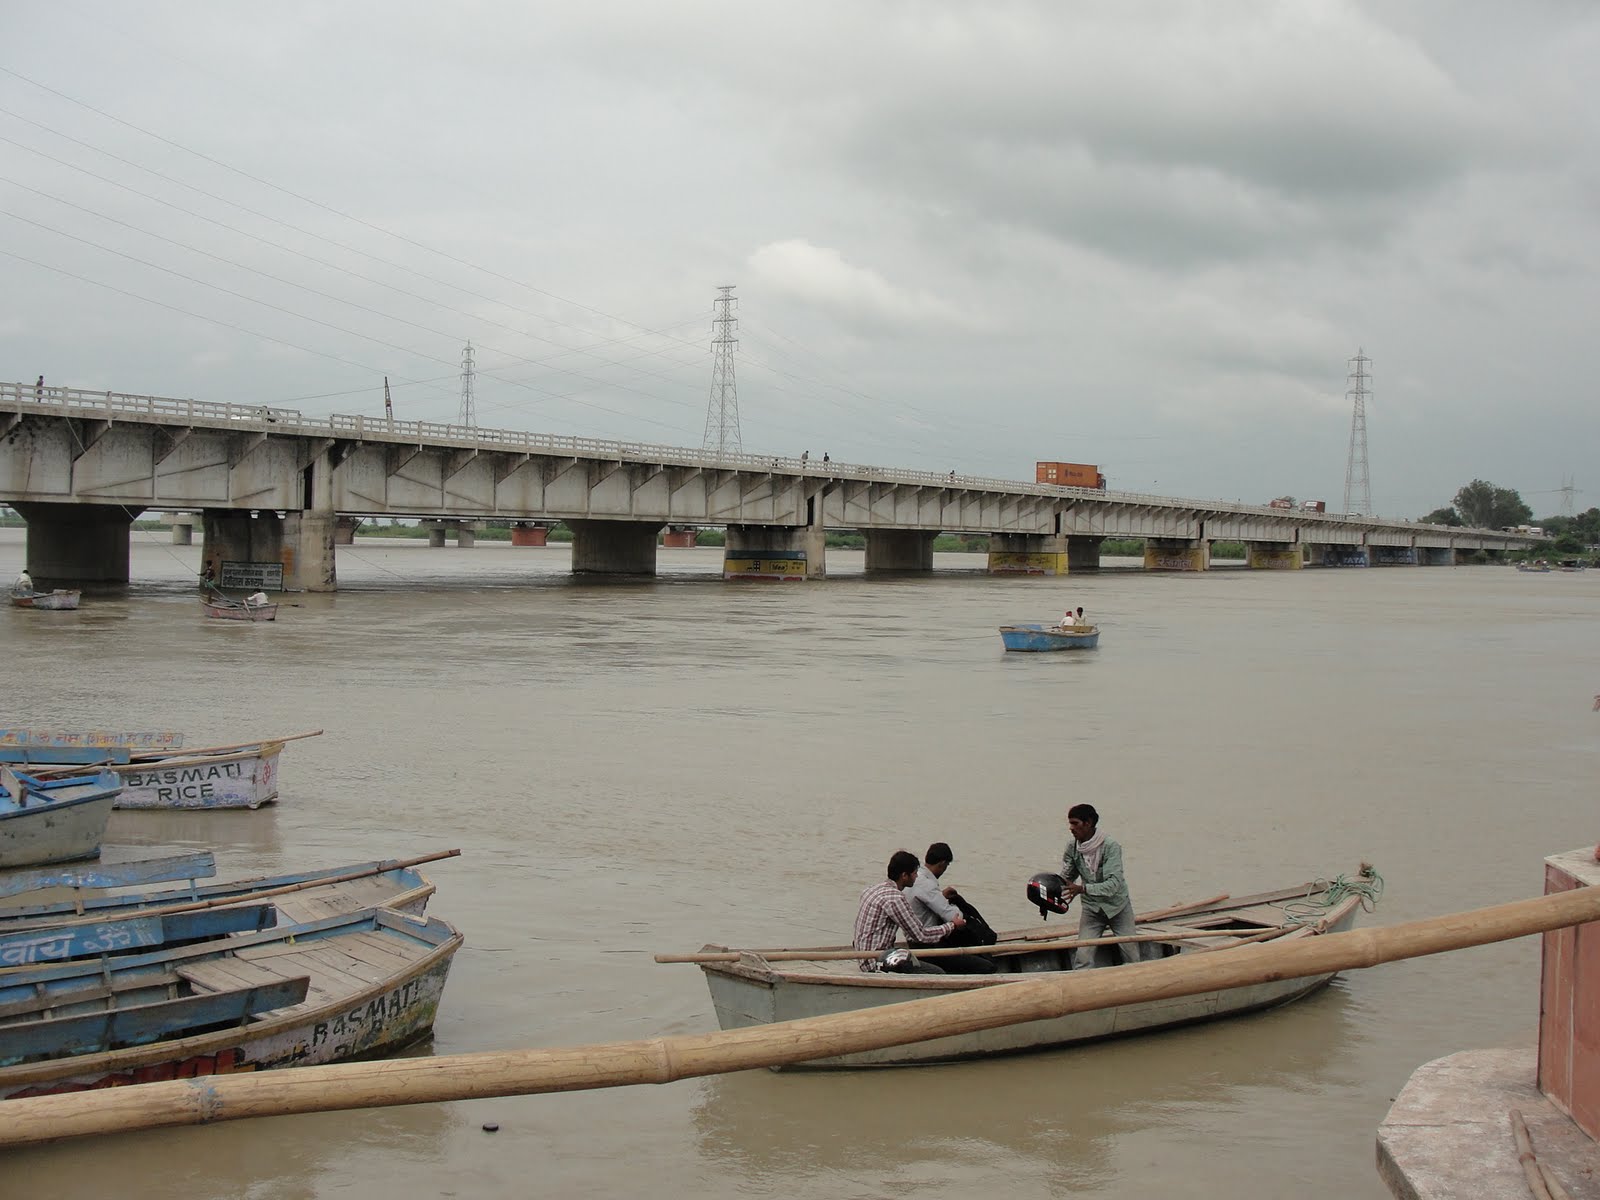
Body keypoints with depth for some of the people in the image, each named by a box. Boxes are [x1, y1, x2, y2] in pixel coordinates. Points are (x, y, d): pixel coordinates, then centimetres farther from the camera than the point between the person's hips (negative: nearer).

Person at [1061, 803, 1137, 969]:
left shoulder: (1110, 847, -23)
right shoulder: (1072, 848, -8)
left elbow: (1114, 883, -31)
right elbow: (1066, 877, 2)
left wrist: (1083, 889, -42)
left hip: (1117, 905, -3)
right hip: (1091, 908, 3)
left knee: (1131, 956, 4)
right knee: (1082, 956, -14)